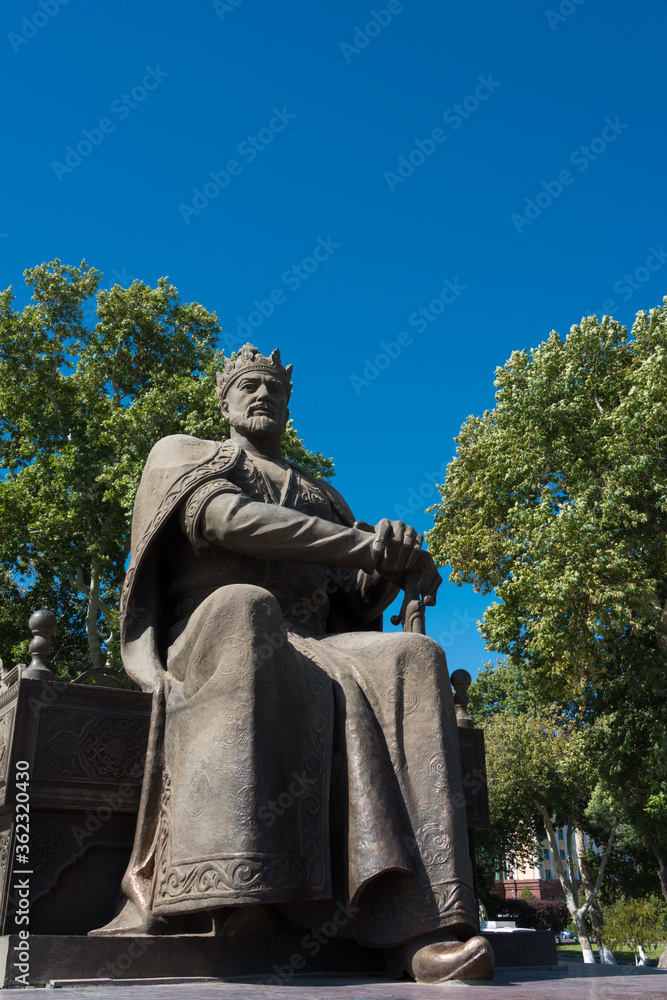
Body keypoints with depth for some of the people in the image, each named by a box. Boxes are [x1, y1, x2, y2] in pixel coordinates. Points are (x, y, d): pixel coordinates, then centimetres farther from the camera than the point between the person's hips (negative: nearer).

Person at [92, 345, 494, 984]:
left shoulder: (323, 497, 31)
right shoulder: (183, 454, 19)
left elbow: (355, 607, 21)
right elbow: (227, 518, -4)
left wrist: (390, 564, -4)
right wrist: (366, 543, -9)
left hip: (310, 654, 4)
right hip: (205, 640, -4)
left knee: (411, 658, -26)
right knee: (245, 607, -38)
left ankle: (413, 923, -40)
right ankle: (230, 890, -43)